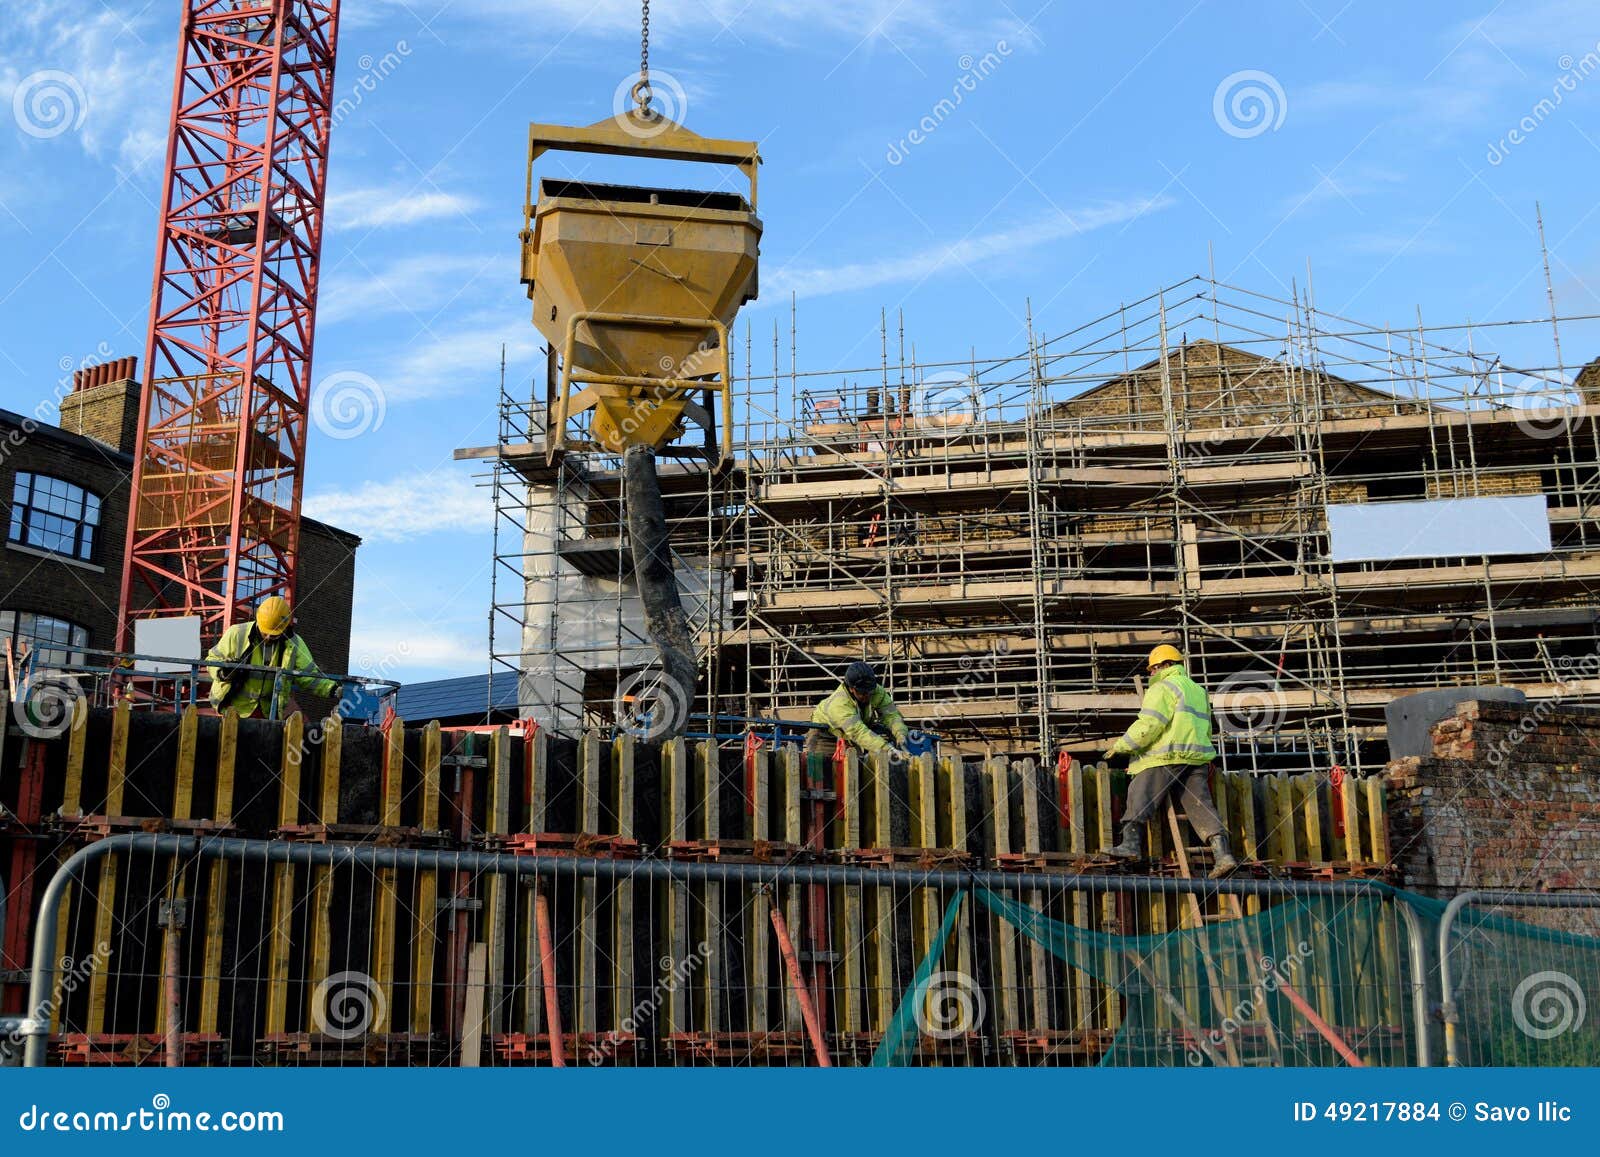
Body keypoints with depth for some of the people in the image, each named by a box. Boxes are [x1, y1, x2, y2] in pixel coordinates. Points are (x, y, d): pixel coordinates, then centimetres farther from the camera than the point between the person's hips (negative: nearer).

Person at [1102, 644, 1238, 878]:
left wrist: (1121, 746, -5)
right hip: (1197, 759, 8)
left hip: (1166, 757, -8)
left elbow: (1149, 725, -12)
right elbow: (1206, 730, 29)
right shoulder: (1198, 690, 26)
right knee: (1200, 805, 2)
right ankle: (1223, 854, -10)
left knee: (1140, 796, -3)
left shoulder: (1164, 687, -1)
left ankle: (1131, 843, -11)